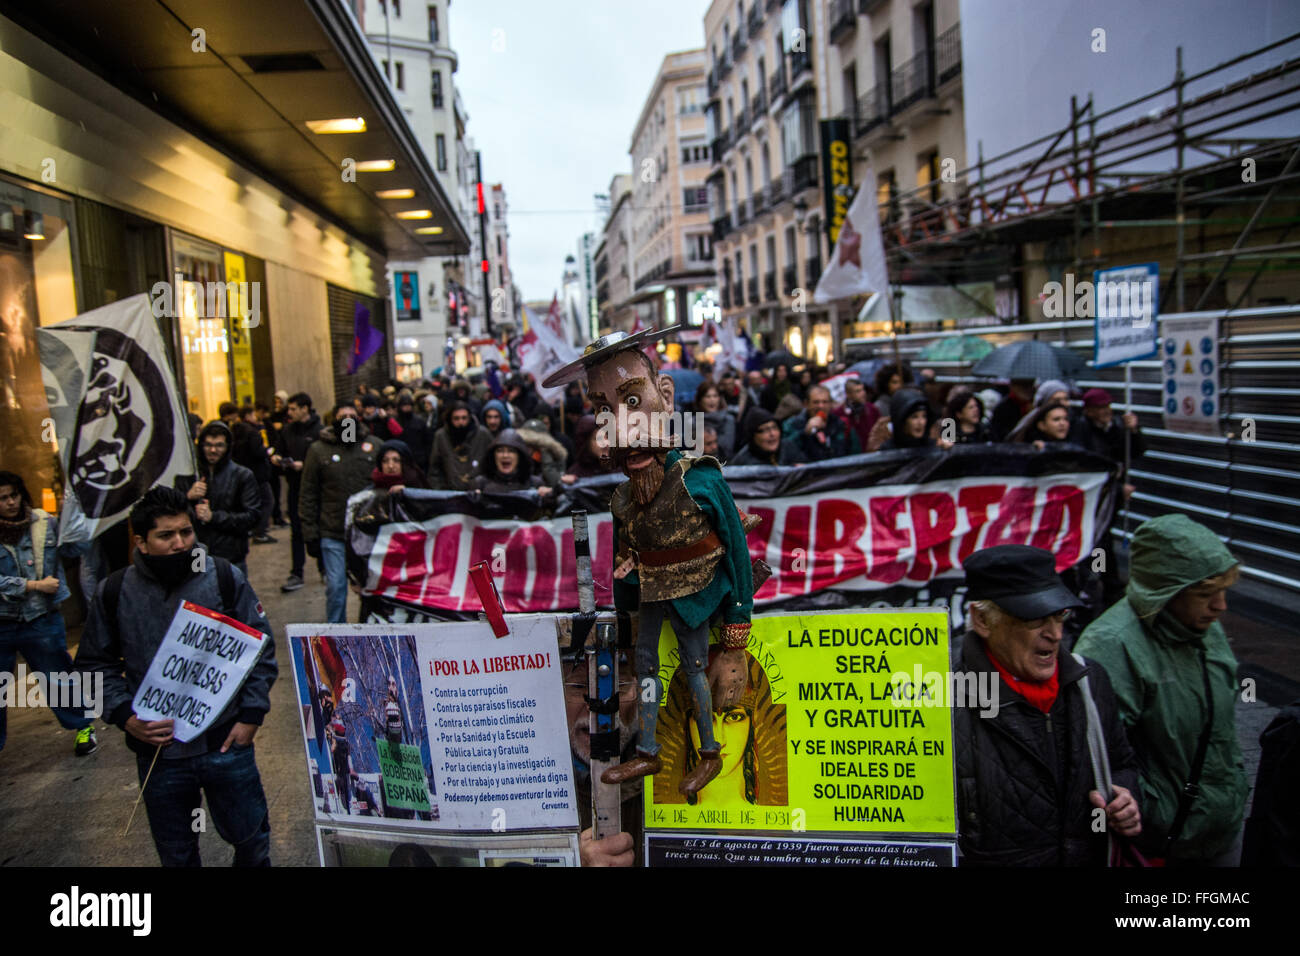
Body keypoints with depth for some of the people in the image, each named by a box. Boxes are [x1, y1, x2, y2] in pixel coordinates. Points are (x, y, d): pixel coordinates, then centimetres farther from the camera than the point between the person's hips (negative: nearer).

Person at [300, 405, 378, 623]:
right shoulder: (318, 450, 3)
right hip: (333, 534, -1)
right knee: (335, 587, 0)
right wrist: (310, 535, 0)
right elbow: (308, 496, 5)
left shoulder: (374, 446, 5)